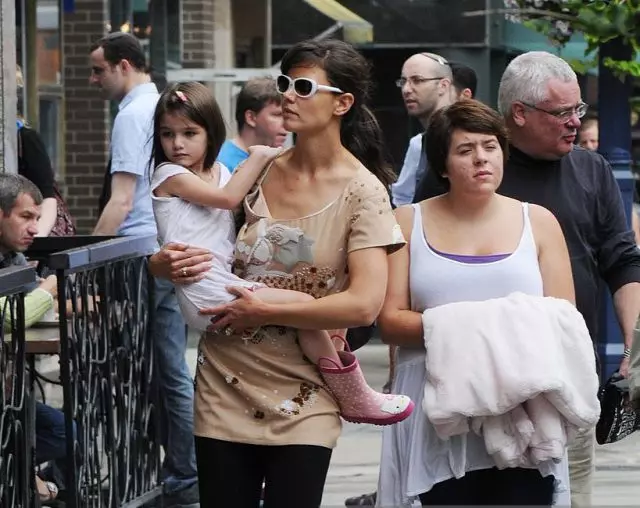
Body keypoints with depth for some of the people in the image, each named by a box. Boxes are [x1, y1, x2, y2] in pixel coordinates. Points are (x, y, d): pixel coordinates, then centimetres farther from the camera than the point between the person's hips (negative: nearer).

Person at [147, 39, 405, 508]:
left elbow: (364, 304, -19)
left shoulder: (362, 192, -8)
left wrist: (265, 311, -15)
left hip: (300, 401, -4)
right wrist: (166, 264, -8)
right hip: (225, 383, 4)